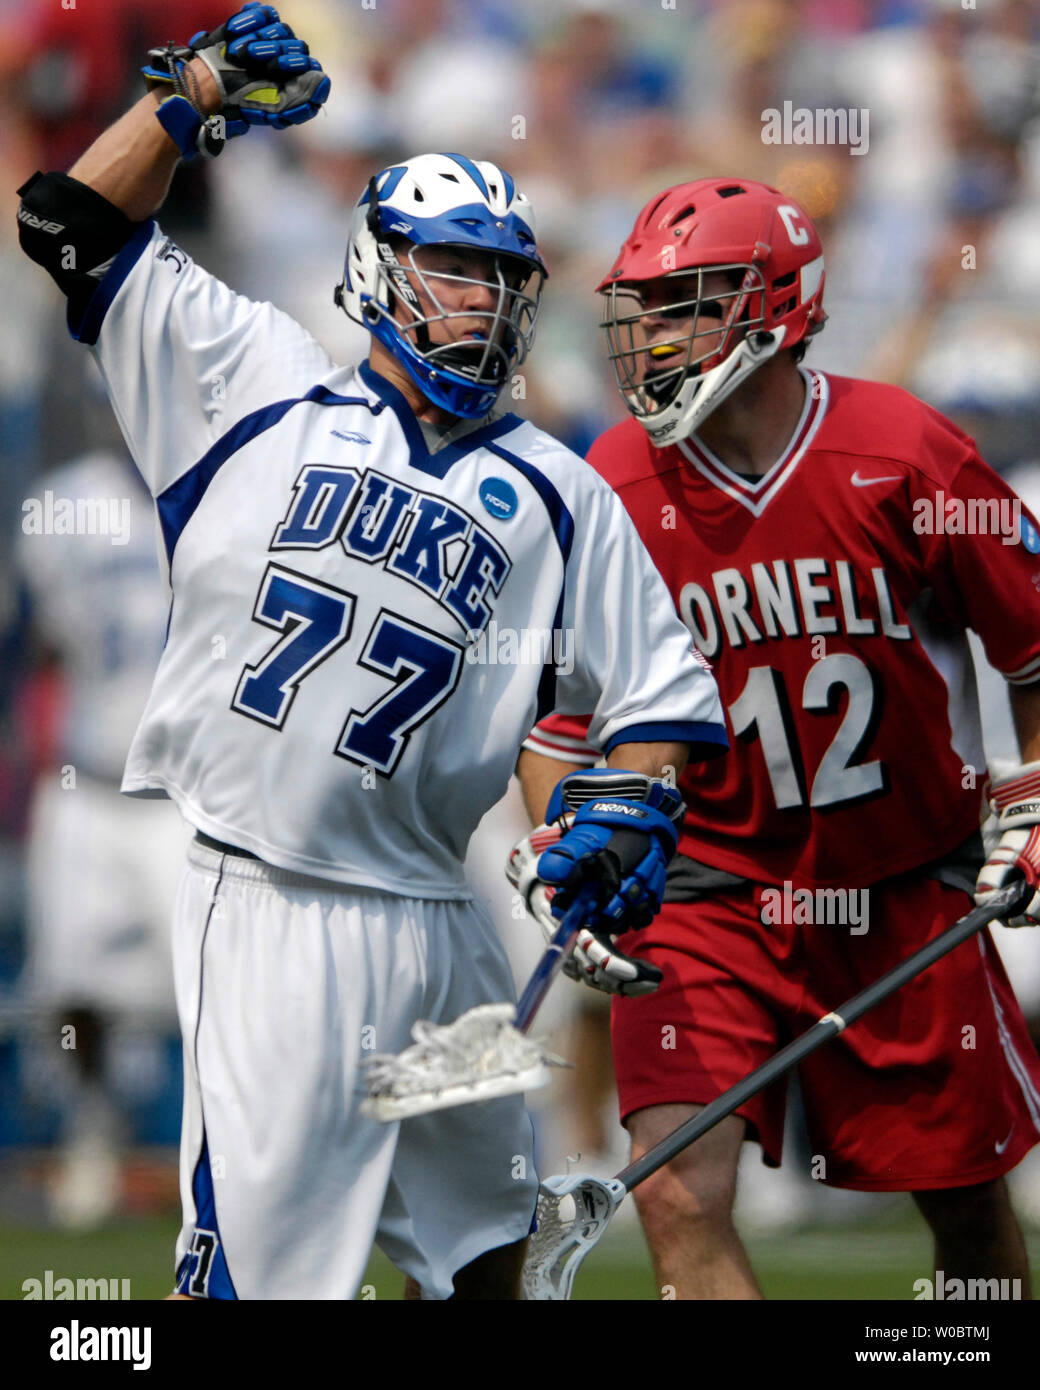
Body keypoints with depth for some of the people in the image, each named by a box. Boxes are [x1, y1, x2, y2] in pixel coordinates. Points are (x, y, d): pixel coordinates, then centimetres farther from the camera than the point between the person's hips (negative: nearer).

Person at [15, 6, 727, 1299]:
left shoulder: (560, 496, 13)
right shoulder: (266, 385, 8)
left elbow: (657, 692, 14)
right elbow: (77, 228, 9)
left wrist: (632, 806, -5)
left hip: (432, 923, 4)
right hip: (266, 904, -4)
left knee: (484, 1245, 15)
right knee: (252, 1250, -11)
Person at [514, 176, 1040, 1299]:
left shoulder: (903, 455, -10)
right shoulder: (614, 490, -7)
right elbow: (557, 711, 3)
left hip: (906, 892, 0)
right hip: (707, 889, 0)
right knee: (680, 1196, -17)